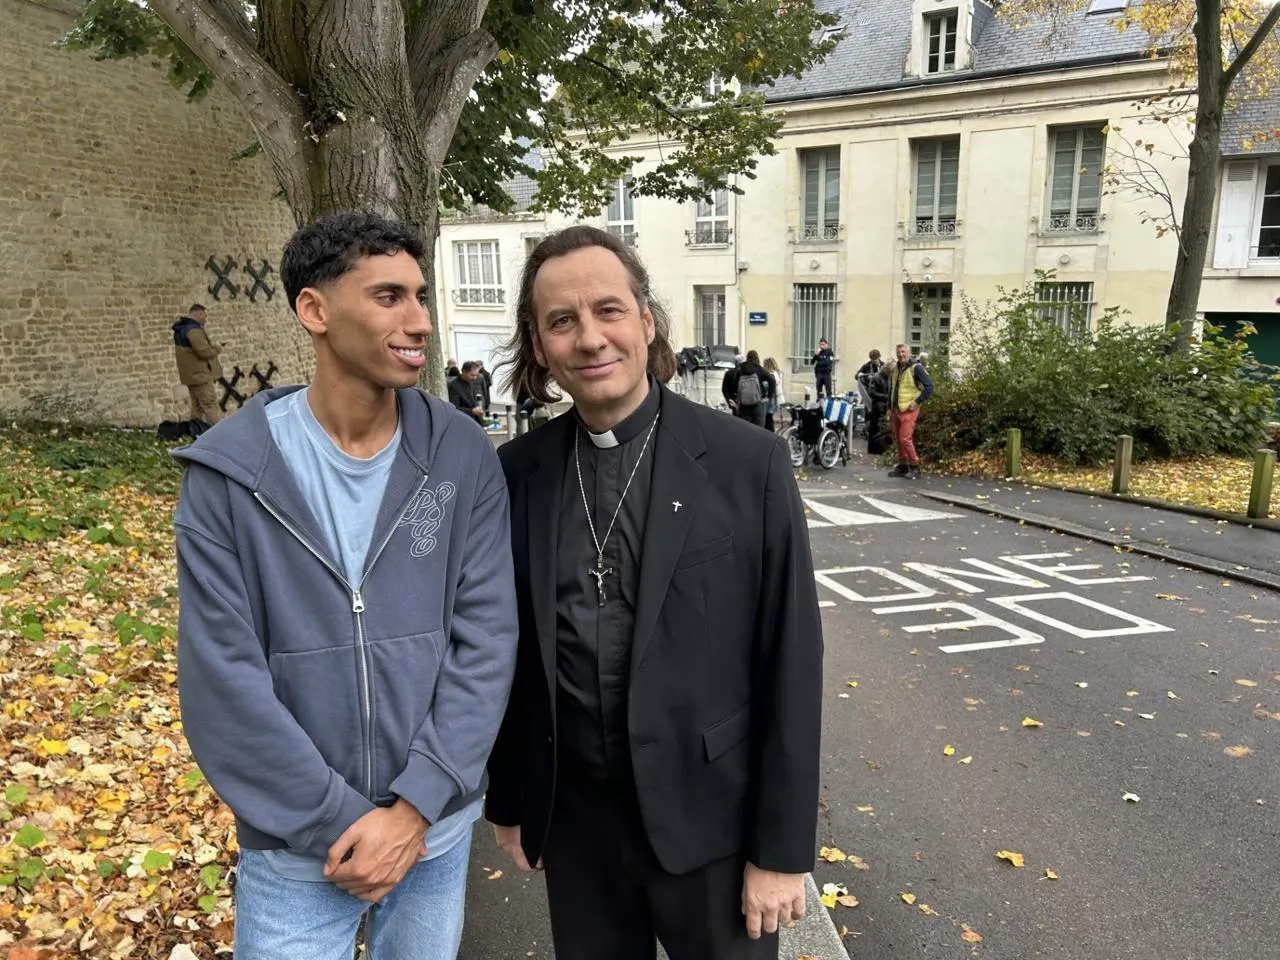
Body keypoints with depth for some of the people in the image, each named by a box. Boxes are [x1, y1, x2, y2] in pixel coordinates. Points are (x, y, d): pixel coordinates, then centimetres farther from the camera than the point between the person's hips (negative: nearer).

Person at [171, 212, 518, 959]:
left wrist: (416, 807, -12)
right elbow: (222, 679, -12)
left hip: (439, 827, 2)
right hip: (296, 844, -1)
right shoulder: (230, 472, -11)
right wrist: (341, 822, -12)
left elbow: (487, 639, -8)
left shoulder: (465, 459, -8)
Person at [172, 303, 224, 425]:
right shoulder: (193, 329, -19)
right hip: (200, 373, -10)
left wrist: (212, 347, 13)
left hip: (191, 374, 10)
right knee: (211, 407, -11)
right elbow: (204, 352, -25)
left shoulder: (180, 329, 15)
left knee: (197, 407, 15)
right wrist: (217, 348, -7)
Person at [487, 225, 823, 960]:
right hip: (573, 818, 3)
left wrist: (783, 846, -7)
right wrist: (508, 800, 10)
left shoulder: (750, 463, -12)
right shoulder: (516, 473, -3)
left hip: (710, 816, -2)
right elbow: (511, 651, 5)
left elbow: (790, 663, -9)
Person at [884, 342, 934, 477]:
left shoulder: (916, 368, -9)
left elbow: (929, 387, -12)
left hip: (909, 410, -8)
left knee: (905, 438, -14)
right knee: (898, 439, 10)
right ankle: (902, 466, 18)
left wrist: (917, 402, -15)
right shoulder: (896, 368, 15)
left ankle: (915, 467, -4)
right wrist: (890, 409, 19)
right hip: (896, 409, 8)